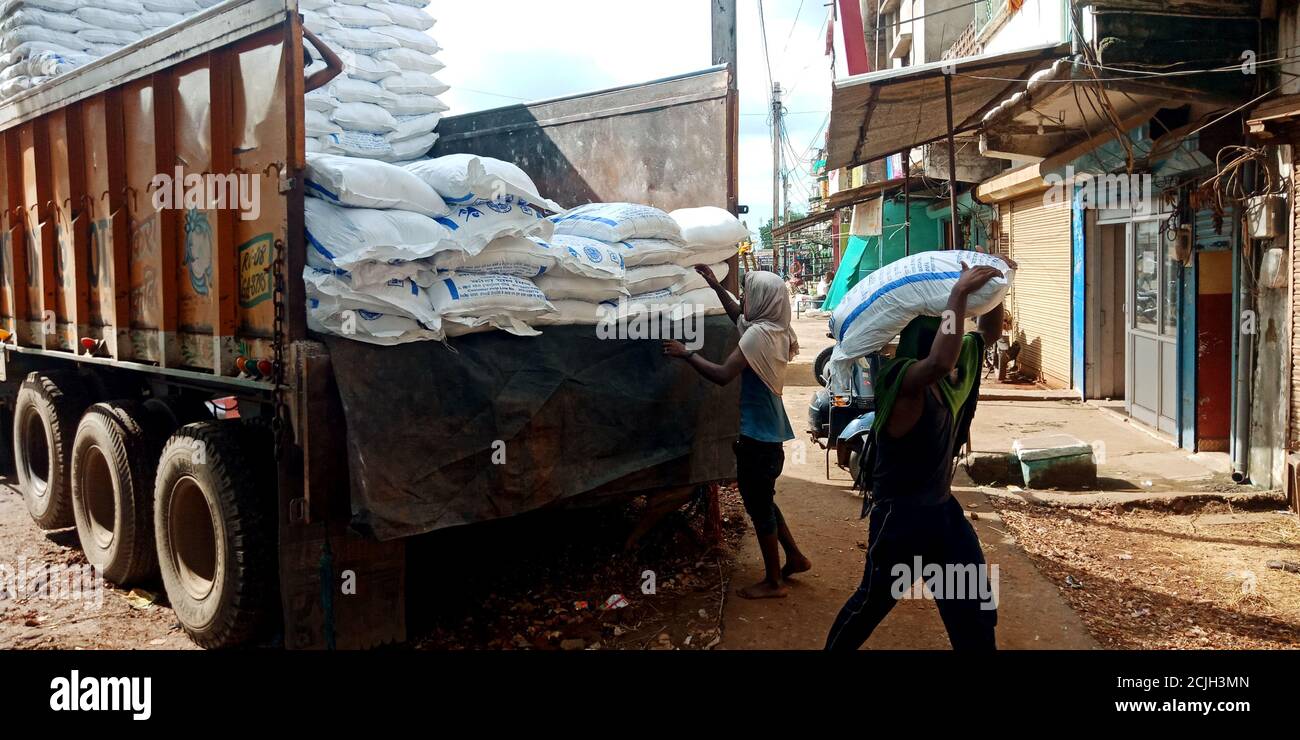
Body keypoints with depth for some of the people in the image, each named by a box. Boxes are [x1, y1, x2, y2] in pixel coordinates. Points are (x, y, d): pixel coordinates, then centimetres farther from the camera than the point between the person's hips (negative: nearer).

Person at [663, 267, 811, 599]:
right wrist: (716, 286, 24)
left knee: (759, 508, 3)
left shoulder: (759, 334, -22)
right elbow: (739, 317, 27)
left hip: (757, 436, -9)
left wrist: (686, 353, -16)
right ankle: (795, 557, 33)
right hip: (769, 431, 9)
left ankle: (773, 582, 14)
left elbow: (723, 375, -26)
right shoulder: (775, 329, 7)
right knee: (763, 501, 23)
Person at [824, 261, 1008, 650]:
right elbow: (940, 362, -48)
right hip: (900, 513, -7)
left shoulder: (956, 368, -1)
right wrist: (959, 291, -43)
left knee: (977, 609, 13)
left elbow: (990, 333, 15)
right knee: (872, 602, 14)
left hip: (942, 507, 7)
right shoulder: (900, 378, -26)